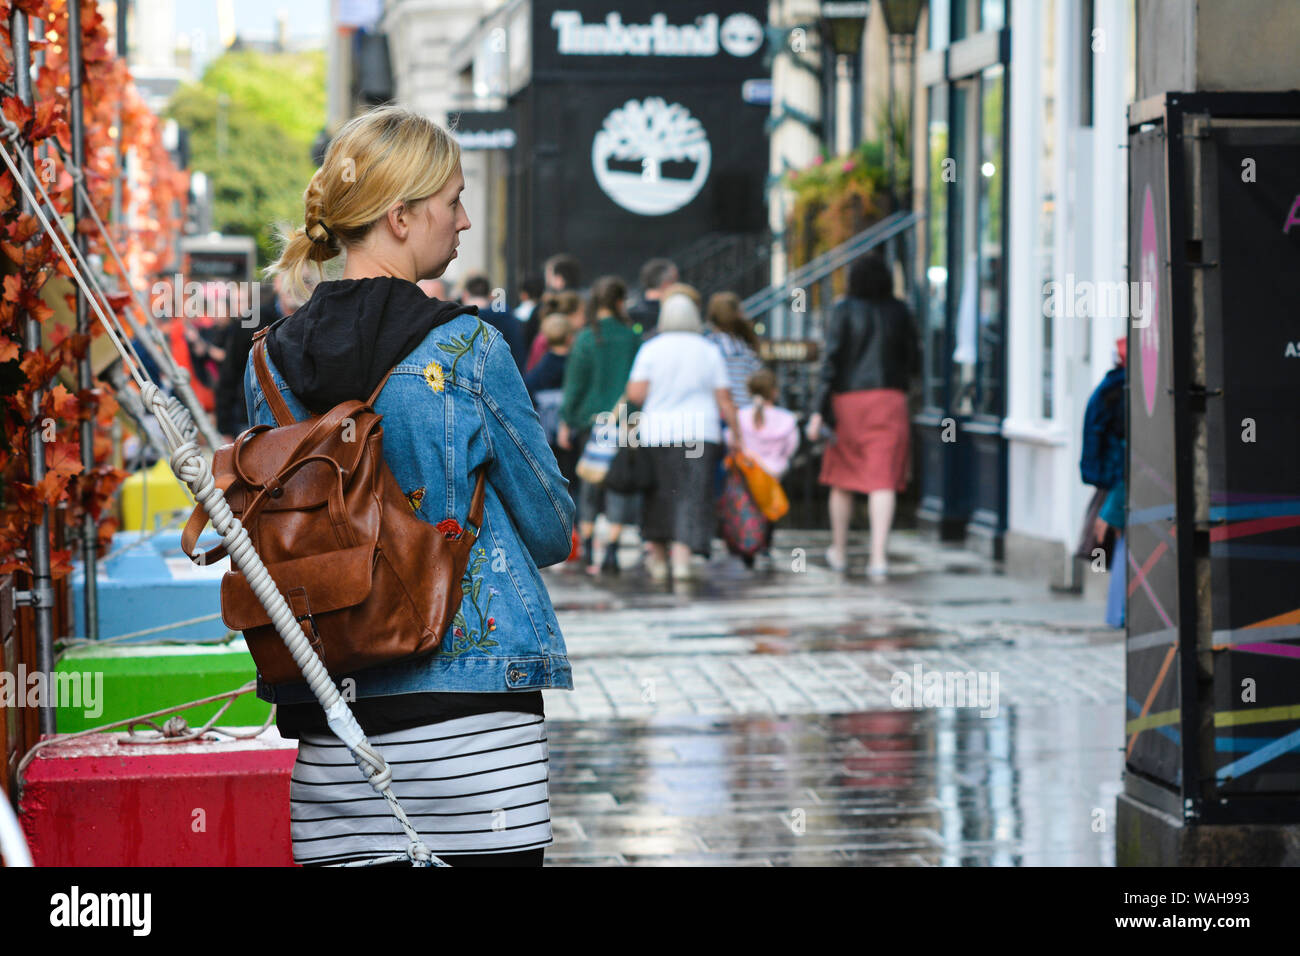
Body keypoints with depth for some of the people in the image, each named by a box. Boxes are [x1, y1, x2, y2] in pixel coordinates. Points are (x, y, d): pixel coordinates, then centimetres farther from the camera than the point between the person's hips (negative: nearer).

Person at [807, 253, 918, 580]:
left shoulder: (845, 311, -4)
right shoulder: (898, 312, 4)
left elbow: (831, 361, -9)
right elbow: (913, 360, 10)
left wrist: (818, 411, -10)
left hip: (849, 398, -1)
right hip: (890, 400, 1)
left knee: (842, 478, 15)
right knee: (882, 480, -4)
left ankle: (839, 551, 26)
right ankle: (878, 557, -15)